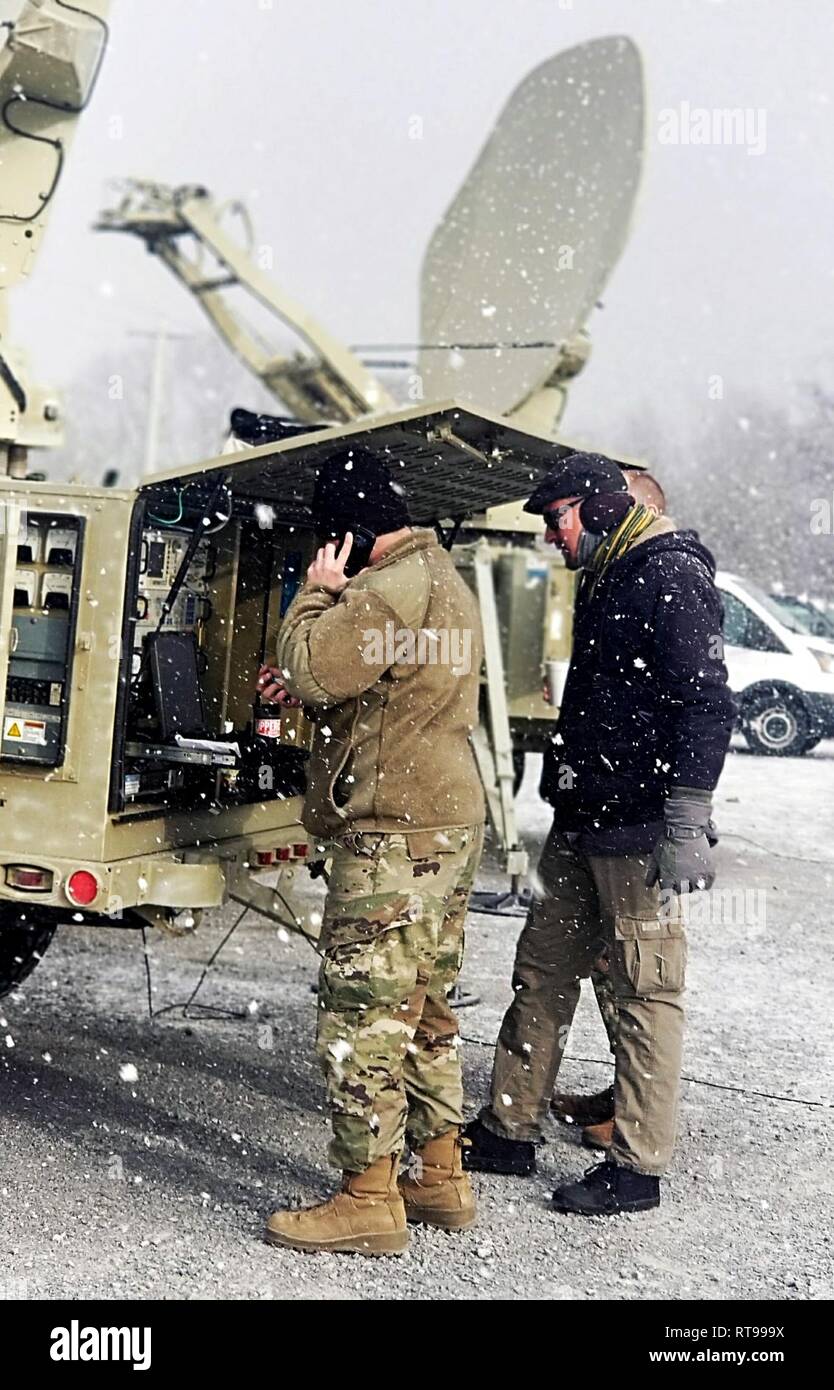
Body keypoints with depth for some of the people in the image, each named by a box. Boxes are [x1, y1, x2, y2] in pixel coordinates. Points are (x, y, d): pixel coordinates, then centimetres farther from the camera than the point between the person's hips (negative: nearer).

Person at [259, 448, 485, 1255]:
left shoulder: (391, 588, -16)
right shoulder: (445, 582, 18)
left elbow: (307, 669, -19)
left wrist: (317, 591, -5)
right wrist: (310, 694, 13)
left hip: (394, 834, -11)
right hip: (449, 824, 11)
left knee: (360, 1013, -4)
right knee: (424, 1008, 16)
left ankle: (368, 1198, 3)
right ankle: (441, 1176, 25)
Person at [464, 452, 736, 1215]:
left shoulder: (673, 576, -12)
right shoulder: (606, 579, 18)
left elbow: (706, 706, -19)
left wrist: (687, 827, -23)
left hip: (640, 831, -10)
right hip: (584, 823, 10)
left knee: (647, 988, -1)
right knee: (543, 968, 13)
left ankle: (638, 1166, 8)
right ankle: (510, 1130, 24)